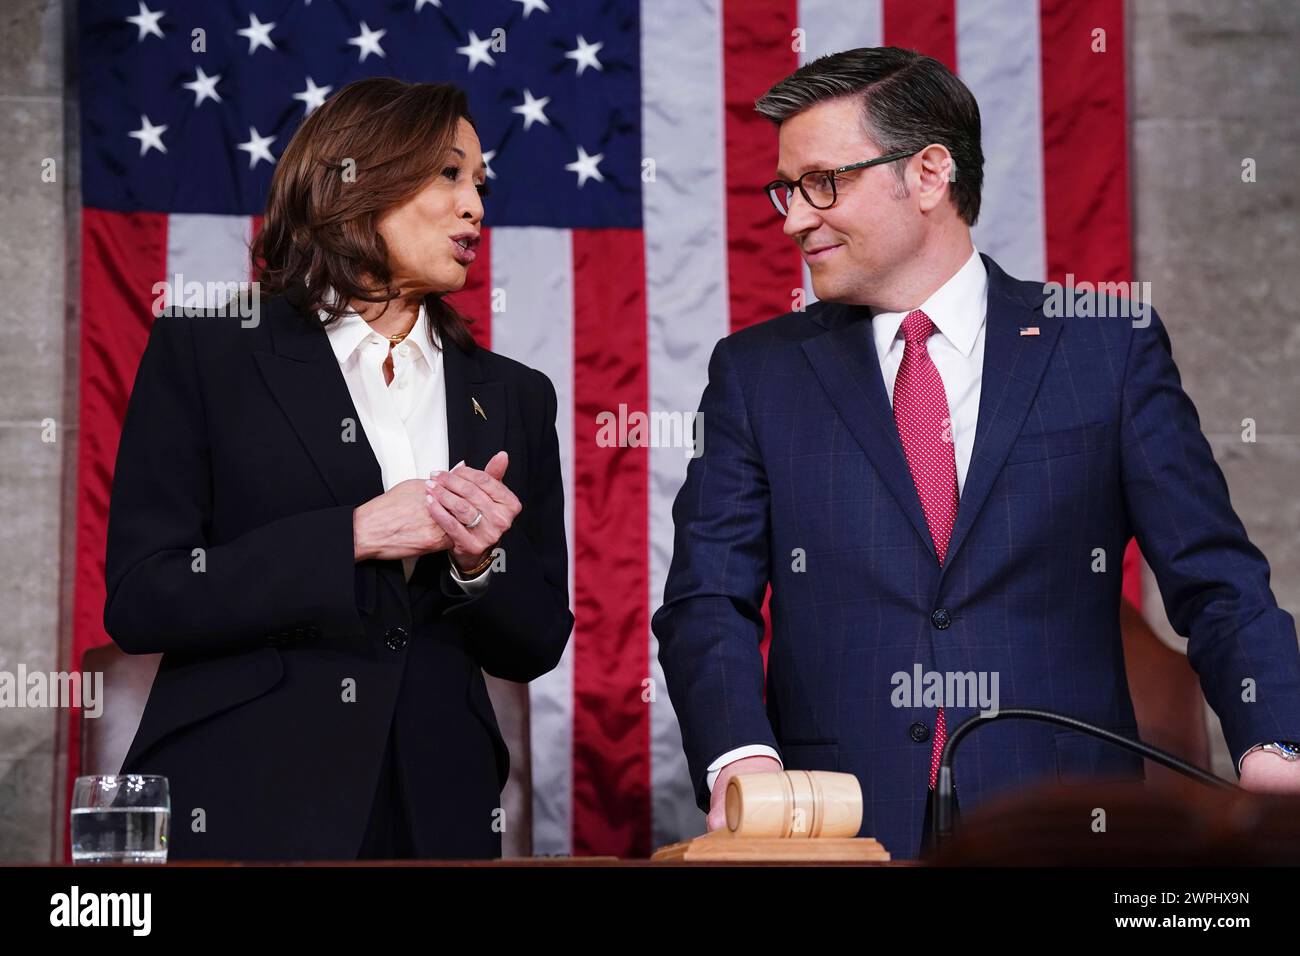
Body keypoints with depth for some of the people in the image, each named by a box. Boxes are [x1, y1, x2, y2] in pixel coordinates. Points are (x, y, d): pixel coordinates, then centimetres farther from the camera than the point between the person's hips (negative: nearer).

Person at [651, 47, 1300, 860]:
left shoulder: (1111, 349, 6)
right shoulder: (757, 373, 10)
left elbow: (1216, 580, 2)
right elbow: (706, 600, 3)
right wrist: (741, 756, -16)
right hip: (836, 826, 1)